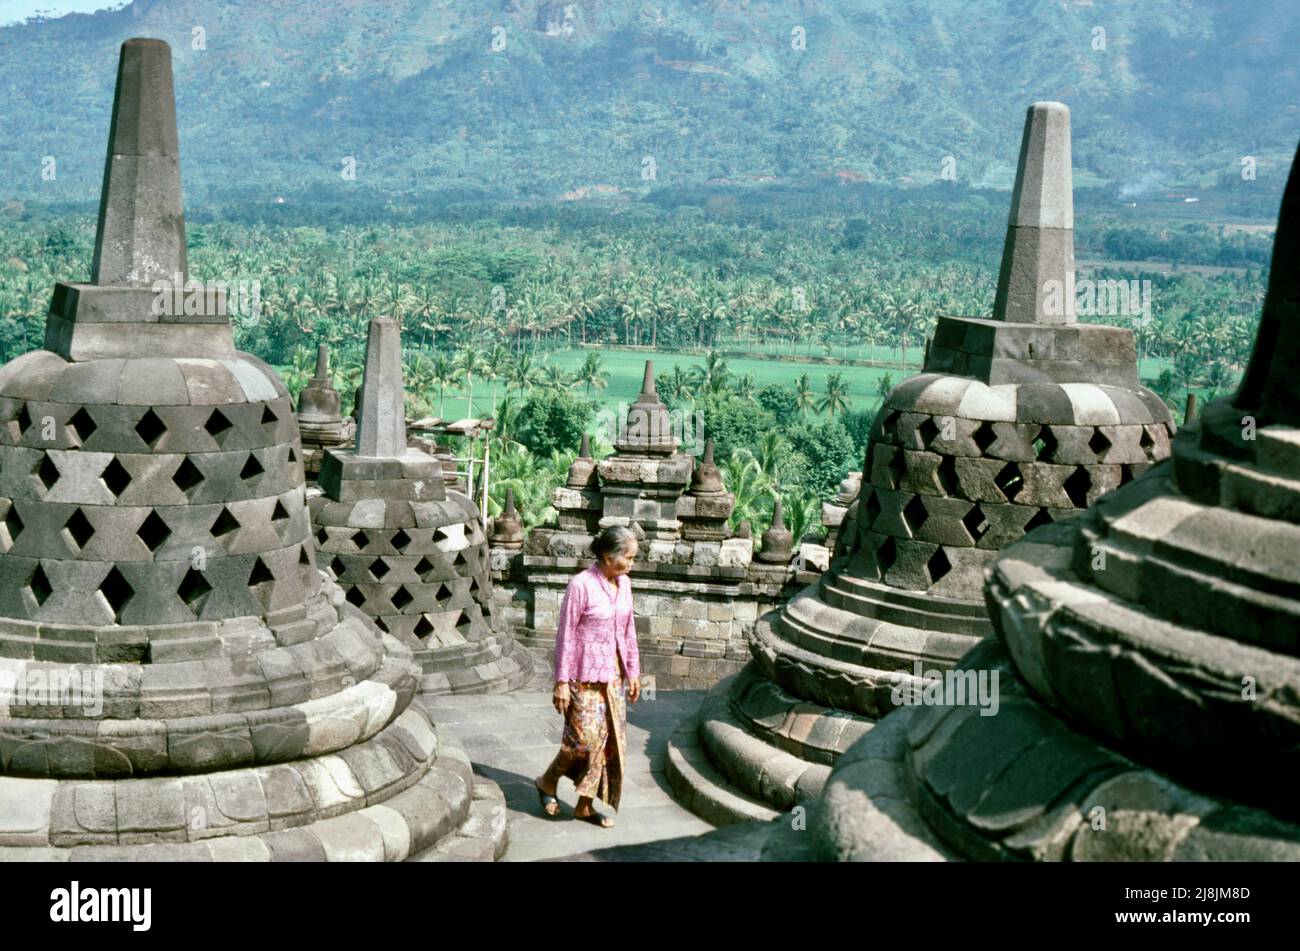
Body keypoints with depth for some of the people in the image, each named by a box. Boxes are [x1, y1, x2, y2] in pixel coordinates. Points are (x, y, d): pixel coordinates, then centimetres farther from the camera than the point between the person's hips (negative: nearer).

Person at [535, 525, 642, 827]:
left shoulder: (624, 584, 5)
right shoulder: (581, 585, -16)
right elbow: (566, 635, -13)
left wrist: (633, 672, 14)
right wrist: (562, 682, -14)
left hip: (613, 674, 7)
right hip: (585, 676, -7)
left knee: (612, 739, 7)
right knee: (585, 738, -9)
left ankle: (585, 806, 19)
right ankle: (548, 781, 19)